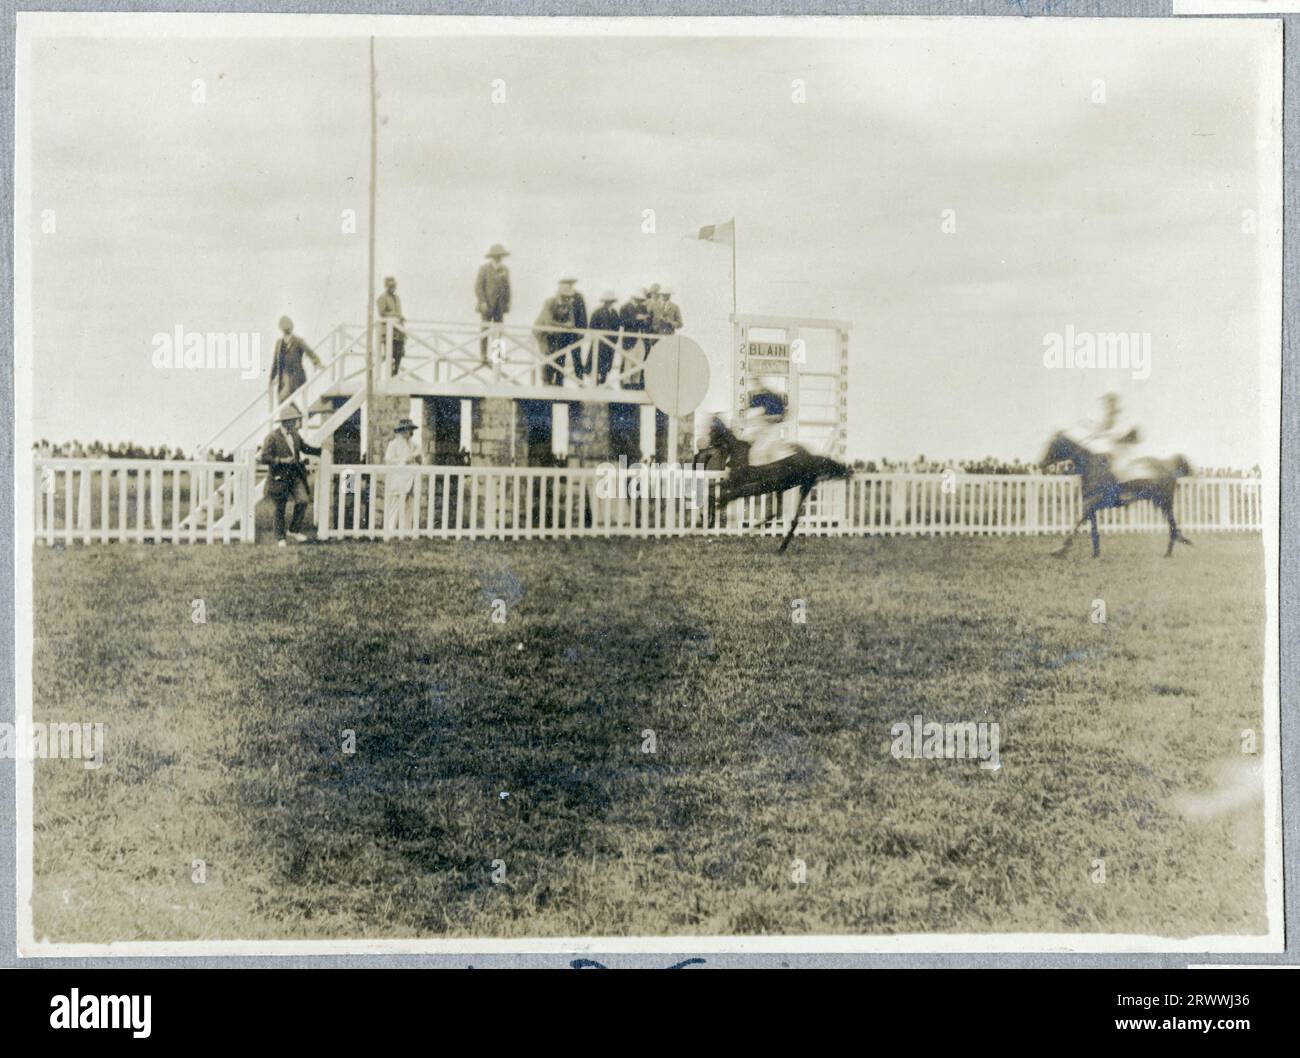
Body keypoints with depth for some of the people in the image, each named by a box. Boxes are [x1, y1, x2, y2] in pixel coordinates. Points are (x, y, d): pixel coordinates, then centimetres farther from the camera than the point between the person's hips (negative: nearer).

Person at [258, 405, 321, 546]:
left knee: (303, 500, -8)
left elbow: (305, 448, 22)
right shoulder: (272, 437, -13)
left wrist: (322, 450, 13)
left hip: (295, 474, 6)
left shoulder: (295, 434, 8)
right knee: (280, 508, 4)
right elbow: (264, 457, -17)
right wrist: (282, 460, -25)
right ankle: (280, 537, 18)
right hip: (279, 476, -5)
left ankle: (295, 530, 10)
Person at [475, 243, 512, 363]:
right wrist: (482, 302, -13)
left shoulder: (505, 270, 9)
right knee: (485, 329, -3)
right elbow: (478, 286, -5)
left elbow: (507, 287, 12)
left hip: (500, 305, 4)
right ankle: (483, 355, 1)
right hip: (486, 304, -4)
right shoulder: (484, 269, -3)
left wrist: (507, 303, 6)